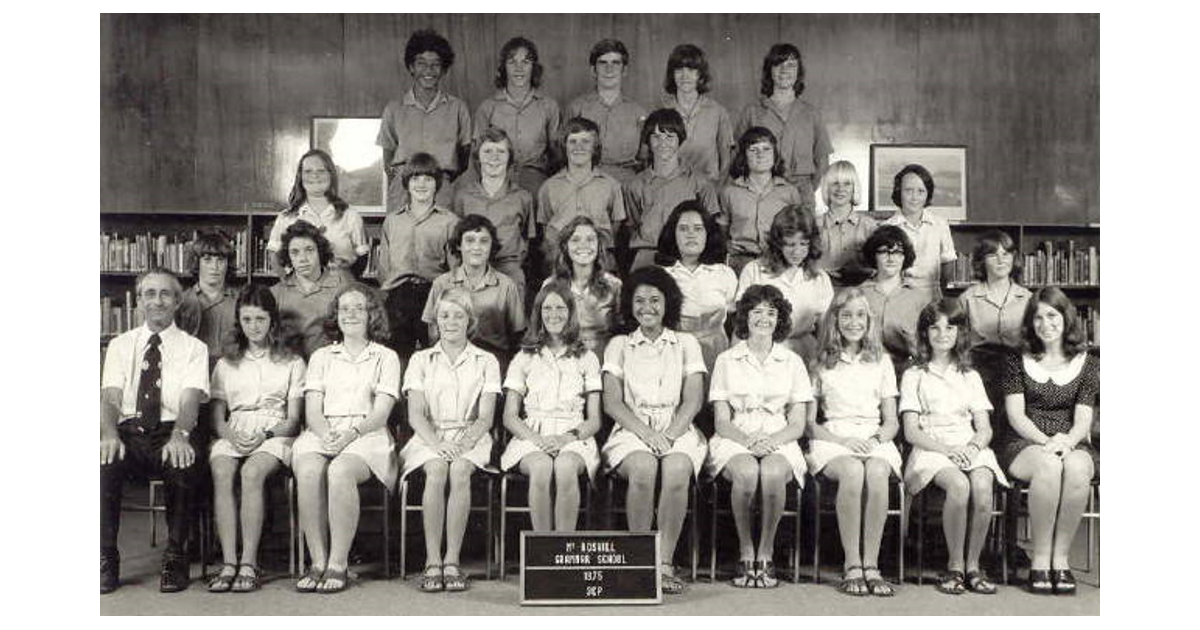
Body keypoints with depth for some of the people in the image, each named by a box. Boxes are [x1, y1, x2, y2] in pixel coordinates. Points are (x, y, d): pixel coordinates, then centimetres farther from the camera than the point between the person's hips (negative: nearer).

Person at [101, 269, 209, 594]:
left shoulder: (194, 348, 9)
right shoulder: (120, 345, 16)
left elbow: (190, 398, -6)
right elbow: (110, 397, 3)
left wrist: (179, 436, -28)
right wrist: (109, 435, -20)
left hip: (172, 435, -2)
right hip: (129, 432, 2)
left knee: (184, 468, -35)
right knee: (103, 465, -31)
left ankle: (174, 559, -16)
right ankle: (106, 559, -15)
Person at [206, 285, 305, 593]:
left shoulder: (291, 362, 14)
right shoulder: (226, 363, 21)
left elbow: (293, 419, 7)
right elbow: (217, 418, 13)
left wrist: (265, 435, -12)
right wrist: (231, 435, -9)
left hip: (275, 434, -2)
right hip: (233, 434, 2)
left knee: (252, 472, -35)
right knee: (221, 473, -32)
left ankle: (249, 564, -33)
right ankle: (228, 563, -34)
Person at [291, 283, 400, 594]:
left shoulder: (386, 357, 13)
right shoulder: (321, 357, 22)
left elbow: (381, 413, 1)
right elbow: (312, 411, 10)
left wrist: (351, 434, -17)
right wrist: (326, 434, -12)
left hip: (366, 435, -2)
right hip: (321, 433, 2)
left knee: (339, 471, -35)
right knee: (308, 470, -32)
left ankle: (338, 565, -29)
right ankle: (318, 562, -26)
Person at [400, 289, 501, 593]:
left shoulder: (486, 361, 12)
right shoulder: (421, 360, 14)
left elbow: (486, 417, 2)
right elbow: (415, 414, 2)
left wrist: (465, 443, -17)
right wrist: (437, 443, -17)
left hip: (470, 438, 0)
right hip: (429, 437, 0)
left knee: (460, 471, -33)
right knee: (436, 470, -32)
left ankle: (452, 561, -29)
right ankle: (432, 562, -30)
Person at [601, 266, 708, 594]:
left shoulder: (686, 344, 16)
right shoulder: (619, 345, 15)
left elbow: (693, 400, 5)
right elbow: (612, 403, 4)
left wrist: (670, 433, -13)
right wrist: (646, 433, -12)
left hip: (677, 430, 0)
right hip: (631, 430, 0)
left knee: (676, 469, -33)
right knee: (643, 468, -34)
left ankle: (665, 564, -24)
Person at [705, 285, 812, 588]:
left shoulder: (792, 362, 12)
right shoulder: (726, 360, 10)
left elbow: (797, 425, 7)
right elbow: (722, 422, 5)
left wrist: (770, 441, -13)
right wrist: (747, 440, -16)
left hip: (778, 442, 1)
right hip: (735, 440, 0)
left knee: (773, 472, -35)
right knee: (746, 472, -35)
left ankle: (766, 554, -16)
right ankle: (745, 553, -17)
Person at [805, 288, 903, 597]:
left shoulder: (881, 362, 19)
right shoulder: (821, 363, 14)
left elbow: (892, 422, 16)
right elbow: (809, 422, 7)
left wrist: (877, 439, -7)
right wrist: (843, 441, -10)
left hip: (875, 440, 2)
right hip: (832, 439, -1)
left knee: (877, 472, -35)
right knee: (852, 472, -36)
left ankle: (871, 565, -30)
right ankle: (852, 566, -30)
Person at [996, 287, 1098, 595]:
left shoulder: (1087, 364, 10)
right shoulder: (1018, 361, 8)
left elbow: (1083, 419, 2)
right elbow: (1015, 415, 0)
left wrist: (1067, 441, -20)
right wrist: (1046, 441, -17)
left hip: (1072, 444, 1)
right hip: (1024, 443, -1)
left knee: (1077, 467, -36)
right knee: (1048, 464, -37)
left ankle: (1061, 557, -22)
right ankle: (1040, 558, -26)